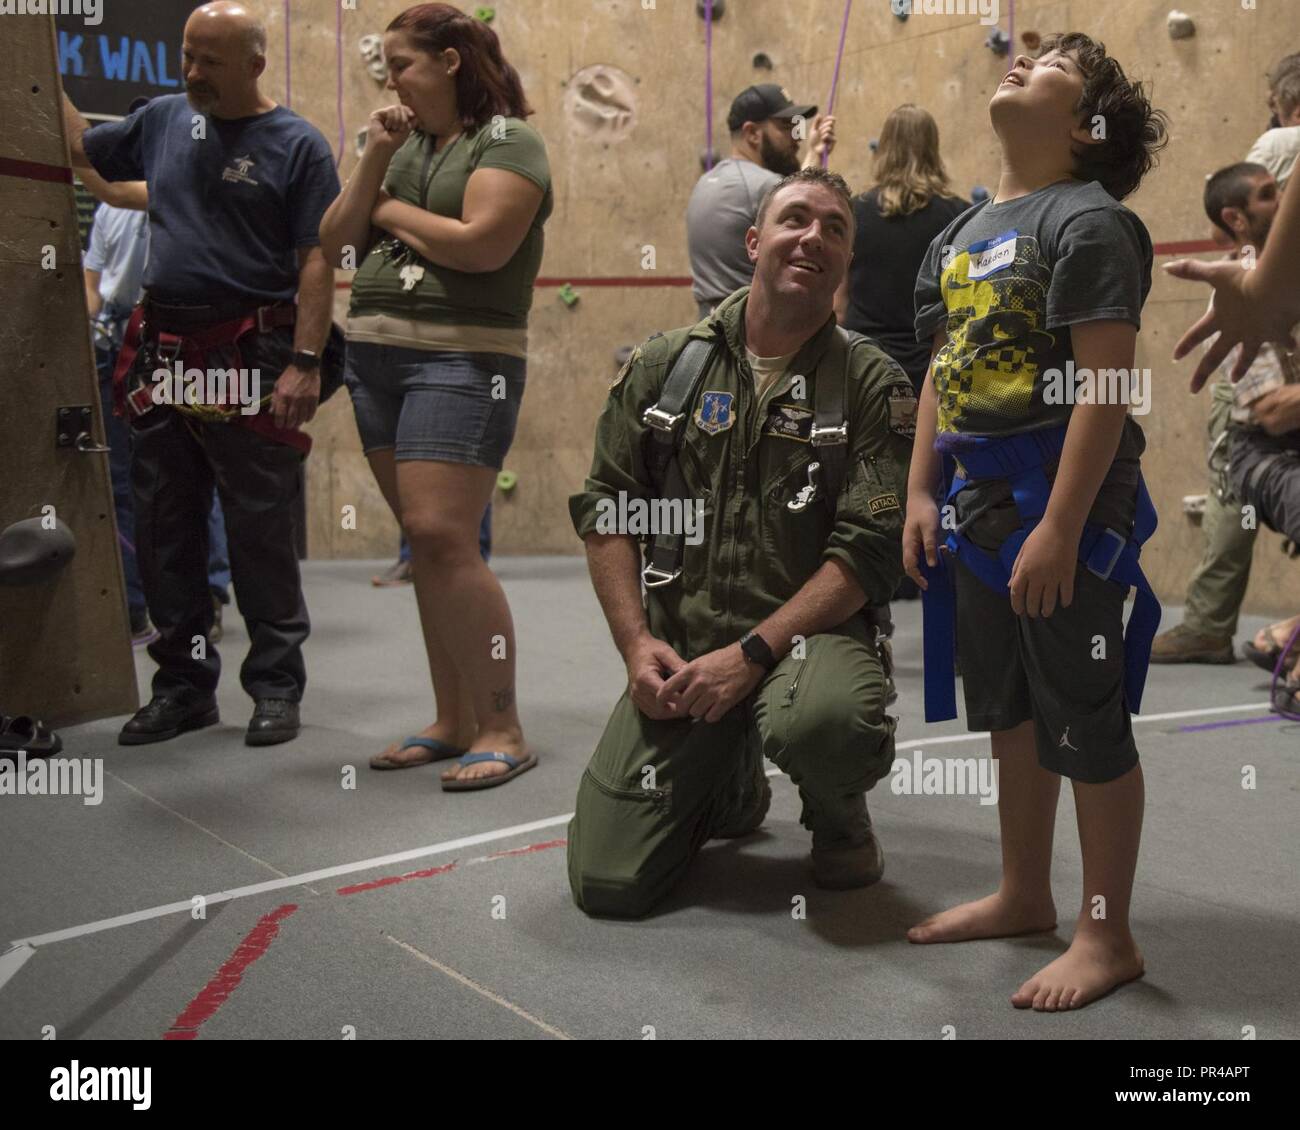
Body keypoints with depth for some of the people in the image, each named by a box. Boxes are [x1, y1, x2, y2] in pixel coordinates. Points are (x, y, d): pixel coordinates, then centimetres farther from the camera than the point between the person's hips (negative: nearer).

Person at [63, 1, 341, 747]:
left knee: (262, 533, 0)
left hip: (251, 360, -6)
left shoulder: (297, 145, -3)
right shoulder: (164, 121, 12)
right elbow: (80, 147, 27)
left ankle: (277, 686, 12)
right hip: (162, 351, 6)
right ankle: (185, 685, 22)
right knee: (164, 530, 10)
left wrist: (306, 363, -17)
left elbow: (317, 263, -9)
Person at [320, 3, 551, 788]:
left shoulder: (507, 140, -3)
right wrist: (373, 163, 0)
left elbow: (480, 243, -18)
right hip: (376, 353, 7)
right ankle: (454, 721, 15)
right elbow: (336, 243, 12)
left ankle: (502, 729, -7)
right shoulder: (406, 142, 17)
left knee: (443, 538, -16)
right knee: (426, 544, 8)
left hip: (462, 359, -7)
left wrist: (392, 210, -4)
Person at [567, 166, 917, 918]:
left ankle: (840, 815, 0)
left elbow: (871, 551, -8)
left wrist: (752, 652, -17)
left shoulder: (873, 385, 0)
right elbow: (605, 510, 8)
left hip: (809, 634, -2)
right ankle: (730, 788, 26)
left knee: (823, 719, -40)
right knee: (607, 883, -8)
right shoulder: (667, 365, 8)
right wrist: (637, 644, -5)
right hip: (679, 645, 3)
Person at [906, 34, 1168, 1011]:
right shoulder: (963, 231, 14)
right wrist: (921, 493, 11)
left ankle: (1107, 937, 16)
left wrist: (1058, 527, -22)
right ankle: (1024, 896, 34)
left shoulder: (1087, 219, -11)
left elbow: (1106, 385, -18)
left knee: (1087, 723, 1)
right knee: (1009, 710, 17)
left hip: (1062, 502, -8)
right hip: (979, 501, 8)